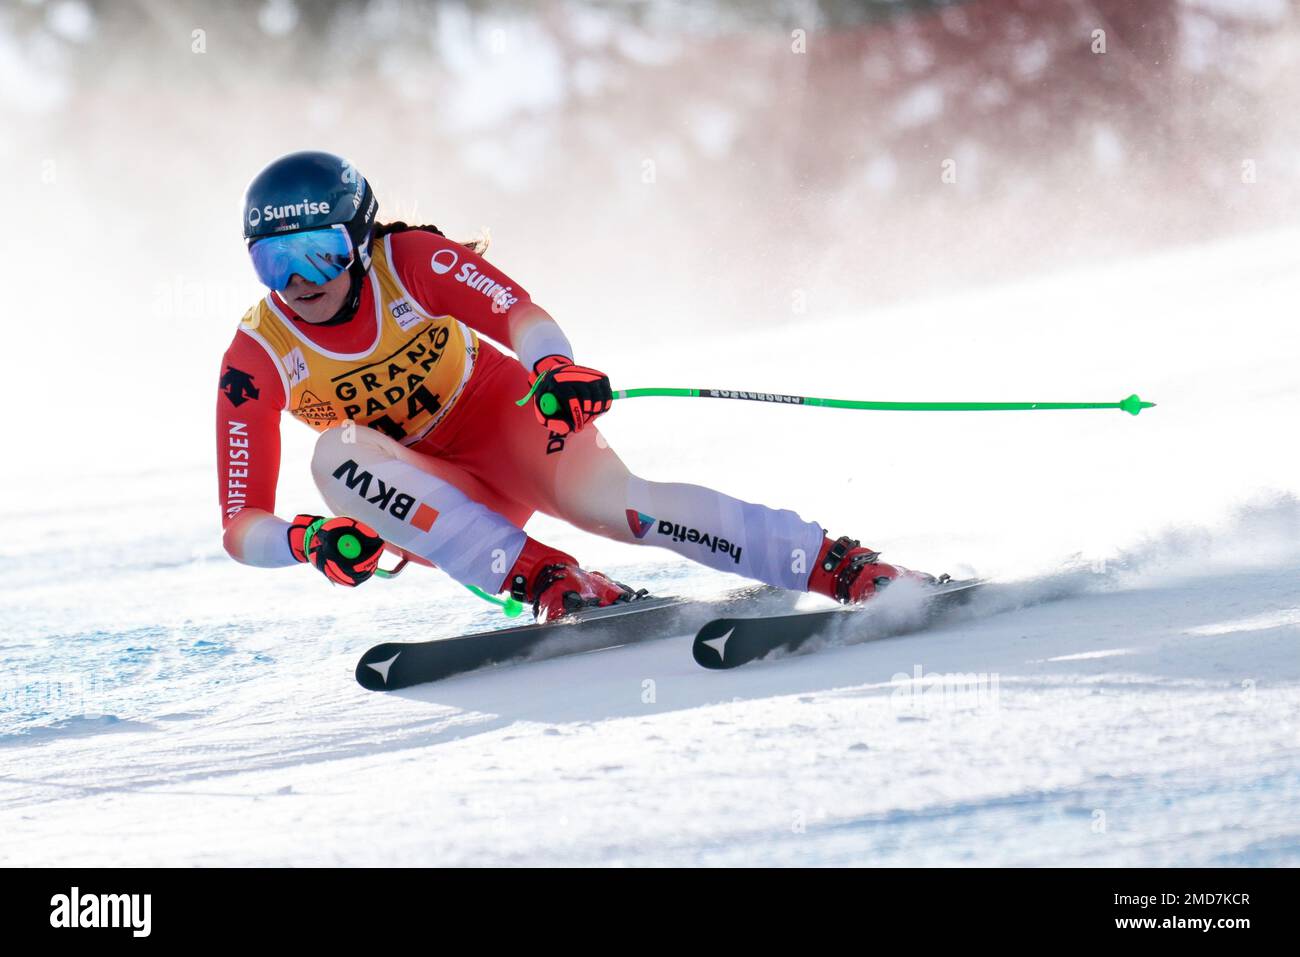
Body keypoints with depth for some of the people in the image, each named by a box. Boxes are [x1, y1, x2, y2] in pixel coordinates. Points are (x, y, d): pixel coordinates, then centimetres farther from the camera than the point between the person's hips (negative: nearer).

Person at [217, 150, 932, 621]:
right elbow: (242, 528, -15)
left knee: (606, 499, -32)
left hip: (505, 425, -1)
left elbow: (517, 313, -24)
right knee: (340, 453, -30)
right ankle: (543, 580, -34)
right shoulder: (256, 360, -16)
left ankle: (847, 569, -33)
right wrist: (306, 540, -37)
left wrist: (554, 367, -48)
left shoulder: (407, 261, -18)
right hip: (426, 495, 2)